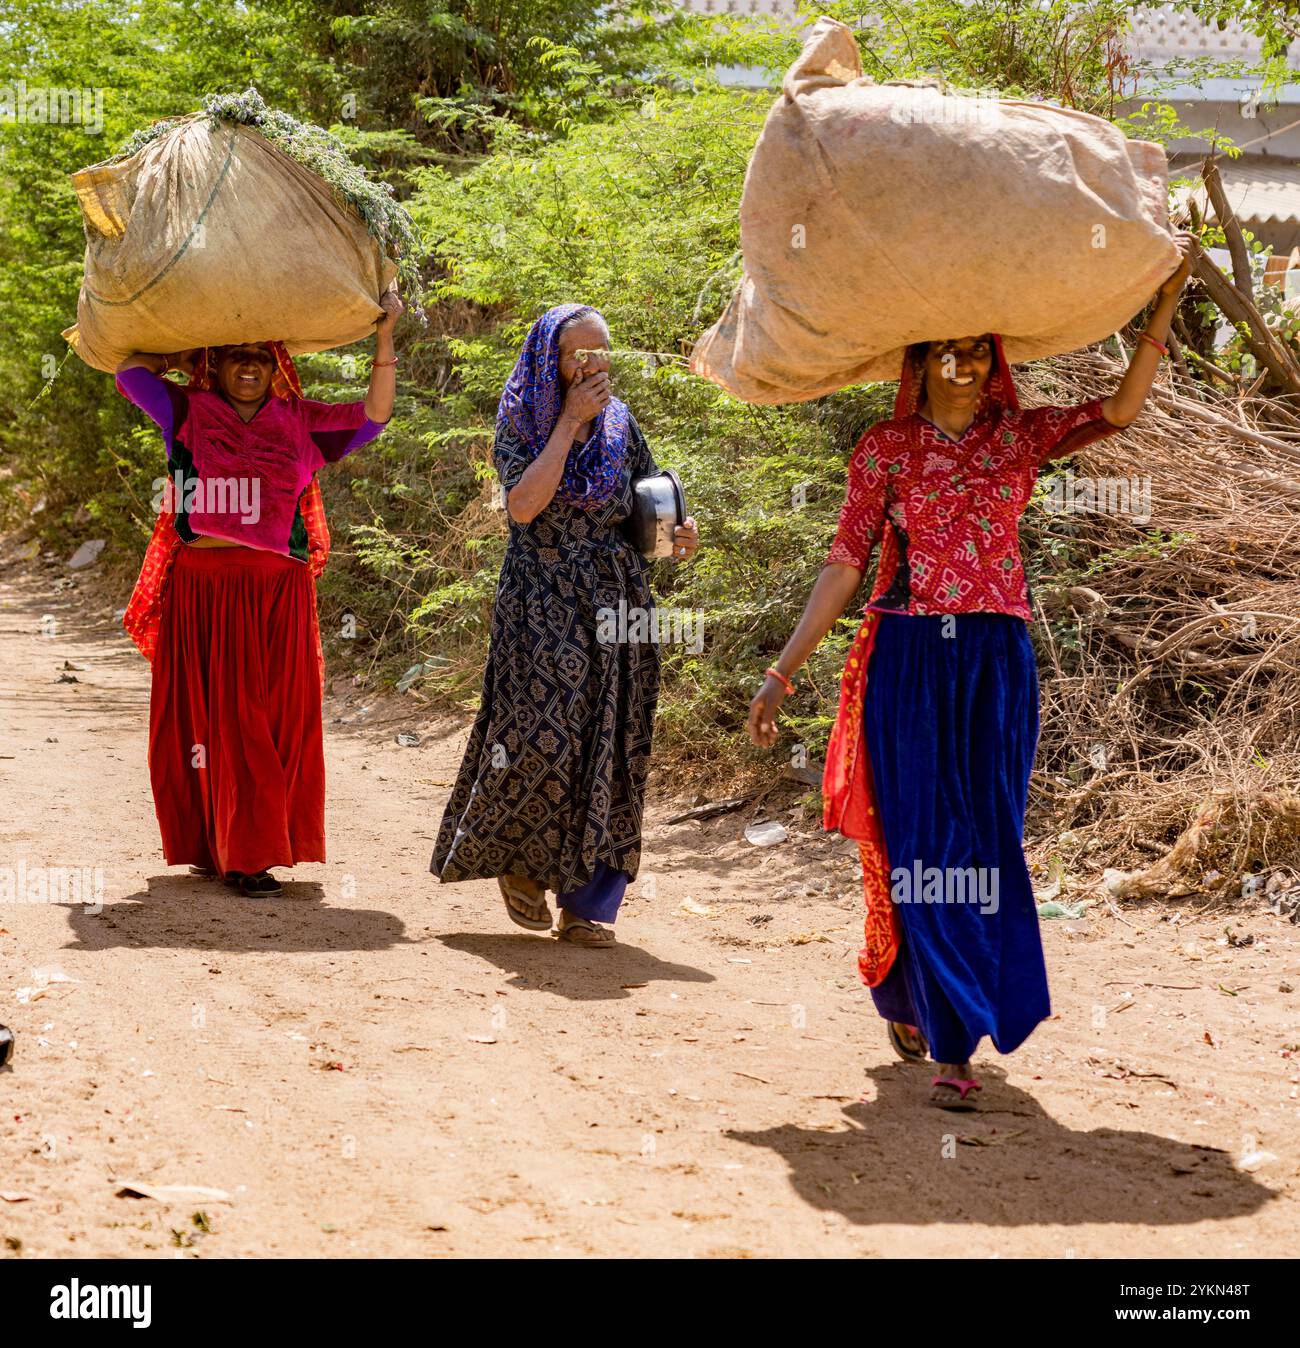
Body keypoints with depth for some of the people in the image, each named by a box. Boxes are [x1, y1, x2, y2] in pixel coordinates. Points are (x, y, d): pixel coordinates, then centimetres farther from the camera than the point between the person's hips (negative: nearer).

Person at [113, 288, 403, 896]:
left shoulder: (300, 422, 10)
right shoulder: (187, 414, 7)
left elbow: (372, 415, 6)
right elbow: (129, 366, 2)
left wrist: (383, 338, -1)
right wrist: (186, 361, 11)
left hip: (277, 595, 1)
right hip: (199, 589, -1)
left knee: (271, 721, -1)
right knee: (206, 719, 1)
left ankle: (250, 853, 5)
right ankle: (210, 845, 8)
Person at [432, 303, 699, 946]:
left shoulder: (619, 423, 8)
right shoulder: (520, 423, -2)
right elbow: (523, 506, -18)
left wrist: (677, 536, -8)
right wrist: (568, 423, -16)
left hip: (616, 602, 4)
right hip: (542, 604, -3)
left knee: (611, 744, -1)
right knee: (544, 733, -13)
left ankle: (586, 901, 5)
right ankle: (516, 854, 14)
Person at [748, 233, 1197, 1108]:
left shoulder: (1021, 437, 7)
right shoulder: (885, 448, 6)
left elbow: (1121, 409, -7)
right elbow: (845, 567, 5)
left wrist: (1167, 299, -15)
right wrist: (783, 672, 1)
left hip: (995, 662, 1)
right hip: (906, 660, -1)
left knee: (984, 845, -2)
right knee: (917, 839, -1)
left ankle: (955, 1045, 4)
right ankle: (905, 991, 20)